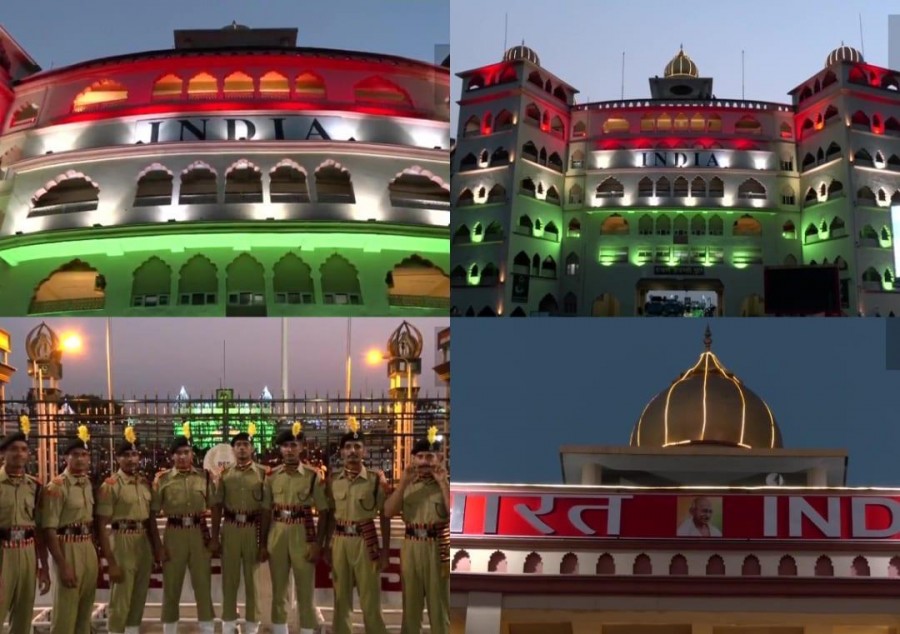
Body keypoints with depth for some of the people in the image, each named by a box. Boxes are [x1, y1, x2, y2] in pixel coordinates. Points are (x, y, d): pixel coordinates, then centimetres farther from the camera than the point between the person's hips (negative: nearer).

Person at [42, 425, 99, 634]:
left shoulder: (89, 484, 10)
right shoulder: (56, 487, -13)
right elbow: (49, 529, -17)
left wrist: (96, 552, 15)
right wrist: (62, 565, -20)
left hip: (89, 549, 7)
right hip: (67, 549, -7)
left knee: (86, 607, 15)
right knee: (65, 609, -4)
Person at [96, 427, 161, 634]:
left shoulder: (145, 483, 8)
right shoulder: (110, 485, -12)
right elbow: (101, 526, -14)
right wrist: (111, 561, -17)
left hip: (143, 544, 7)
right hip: (122, 544, -7)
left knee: (139, 599, 15)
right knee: (120, 602, 0)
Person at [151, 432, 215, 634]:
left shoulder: (204, 477, 5)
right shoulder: (162, 478, -1)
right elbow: (152, 513, -1)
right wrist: (157, 544, -5)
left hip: (200, 534, 1)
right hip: (173, 535, -1)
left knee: (203, 585, 5)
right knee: (171, 587, 5)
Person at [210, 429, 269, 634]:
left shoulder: (262, 473, 0)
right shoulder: (225, 474, 6)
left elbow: (267, 509, -2)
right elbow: (217, 506, 7)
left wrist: (264, 541, -5)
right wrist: (214, 537, 2)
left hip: (253, 528, -2)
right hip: (230, 528, 2)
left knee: (253, 579, 6)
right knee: (229, 578, 7)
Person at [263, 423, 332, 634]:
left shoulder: (313, 476, -4)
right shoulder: (272, 476, 4)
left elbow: (324, 512, -4)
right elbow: (266, 511, 8)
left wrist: (318, 544, -9)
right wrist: (262, 543, 4)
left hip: (303, 536, -3)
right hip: (277, 536, 3)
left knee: (305, 591, 2)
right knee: (278, 590, 11)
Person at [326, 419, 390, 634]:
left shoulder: (376, 479, -4)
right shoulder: (334, 481, 6)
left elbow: (385, 517, -1)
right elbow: (330, 515, 13)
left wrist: (385, 551, -4)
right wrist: (326, 547, 10)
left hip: (366, 542, -3)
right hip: (340, 542, 4)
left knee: (370, 601, -1)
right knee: (341, 598, 10)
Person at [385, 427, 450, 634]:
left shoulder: (446, 483, -1)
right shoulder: (407, 485, 7)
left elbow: (454, 513, -17)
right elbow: (388, 512, -5)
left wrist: (443, 483, -18)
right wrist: (403, 482, -12)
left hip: (439, 548, -3)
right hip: (411, 548, 3)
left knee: (439, 602, 4)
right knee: (410, 603, 12)